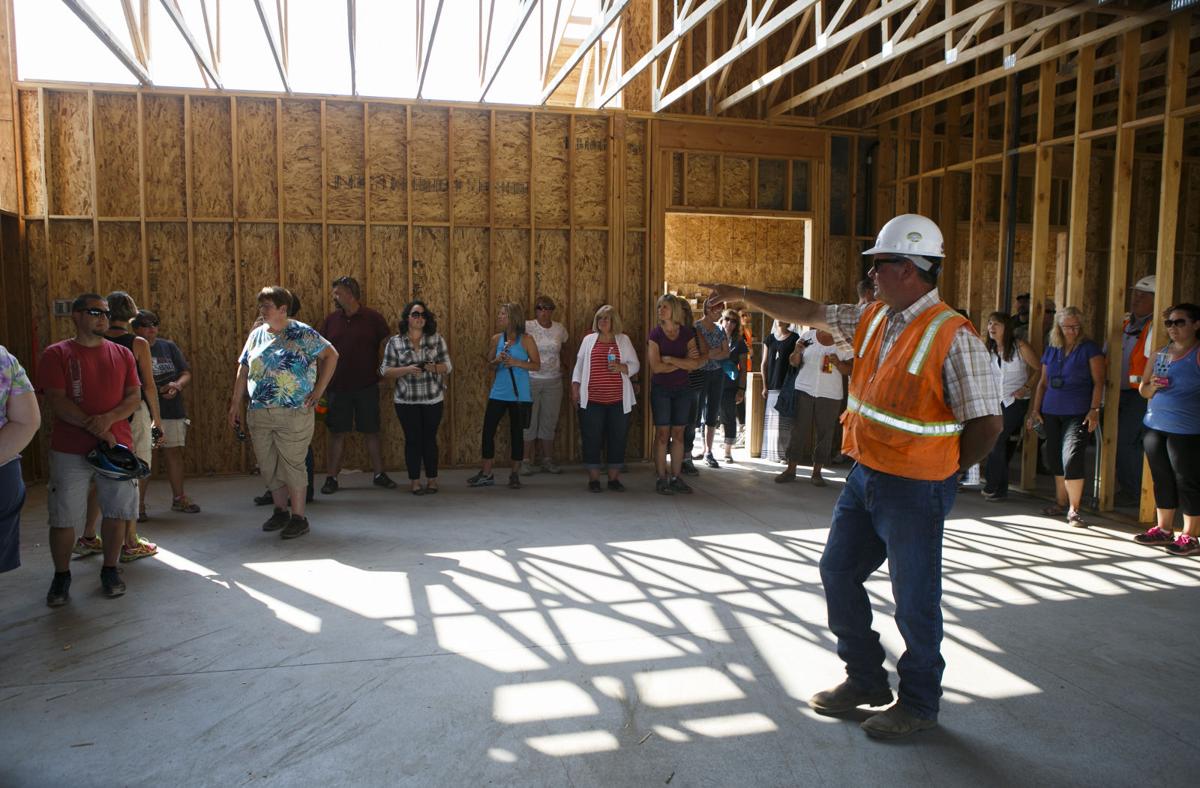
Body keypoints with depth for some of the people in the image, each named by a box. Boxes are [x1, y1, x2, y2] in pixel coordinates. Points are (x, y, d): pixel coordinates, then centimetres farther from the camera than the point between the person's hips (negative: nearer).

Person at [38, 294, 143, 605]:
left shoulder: (122, 354, 10)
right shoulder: (56, 354, 0)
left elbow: (135, 397, 5)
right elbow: (57, 401, -8)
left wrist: (109, 418, -14)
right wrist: (96, 430, -14)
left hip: (118, 445, 3)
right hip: (70, 450, -2)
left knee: (116, 512, 6)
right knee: (63, 517, 2)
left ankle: (110, 570, 21)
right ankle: (61, 576, 18)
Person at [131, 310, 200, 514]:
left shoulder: (169, 347, 11)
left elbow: (186, 373, 11)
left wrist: (177, 385, -10)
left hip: (172, 411, 4)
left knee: (175, 453, 9)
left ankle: (179, 498, 20)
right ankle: (138, 503, 6)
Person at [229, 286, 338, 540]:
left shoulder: (301, 333, -3)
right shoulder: (256, 335, 13)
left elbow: (331, 355, -3)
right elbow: (243, 371, 16)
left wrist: (318, 390, -6)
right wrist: (235, 404, 13)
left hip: (293, 413, -6)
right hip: (258, 414, 6)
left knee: (292, 464, -3)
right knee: (268, 466, 11)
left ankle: (298, 517, 6)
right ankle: (280, 511, 26)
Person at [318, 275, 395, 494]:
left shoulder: (373, 318, -3)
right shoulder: (331, 319, 4)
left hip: (366, 386, -1)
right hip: (337, 387, 2)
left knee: (371, 431, 8)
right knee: (336, 433, 5)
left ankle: (379, 474, 19)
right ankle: (331, 478, 13)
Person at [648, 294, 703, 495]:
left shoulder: (687, 333, 1)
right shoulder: (655, 334, -5)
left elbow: (695, 363, -9)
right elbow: (656, 366, -13)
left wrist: (669, 359, -13)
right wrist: (683, 362, -10)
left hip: (682, 389, 2)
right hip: (661, 389, -2)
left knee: (678, 433, 5)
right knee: (662, 433, -2)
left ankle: (675, 477, 12)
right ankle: (661, 479, 3)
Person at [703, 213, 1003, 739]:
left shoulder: (953, 337, -19)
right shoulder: (872, 320, 5)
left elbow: (986, 423, -17)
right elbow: (809, 314, 14)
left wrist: (945, 470, -6)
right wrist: (742, 295, 15)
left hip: (914, 490, -8)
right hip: (864, 475, 8)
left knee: (914, 598, 5)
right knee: (838, 572, 16)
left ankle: (919, 704, 27)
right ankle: (865, 680, 34)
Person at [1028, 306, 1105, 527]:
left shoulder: (1089, 348, 0)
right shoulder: (1051, 351, 13)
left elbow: (1098, 382, -4)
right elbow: (1043, 382, 17)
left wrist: (1094, 409, -13)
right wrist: (1035, 410, 12)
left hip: (1078, 414, -5)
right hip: (1051, 413, 5)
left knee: (1071, 459, -15)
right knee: (1055, 459, 11)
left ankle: (1073, 509, -6)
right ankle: (1060, 503, 24)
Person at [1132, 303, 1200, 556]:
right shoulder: (1160, 354, 13)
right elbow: (1143, 390, 18)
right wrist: (1151, 386, -3)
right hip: (1155, 427, 7)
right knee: (1162, 479, 13)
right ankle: (1163, 530, 24)